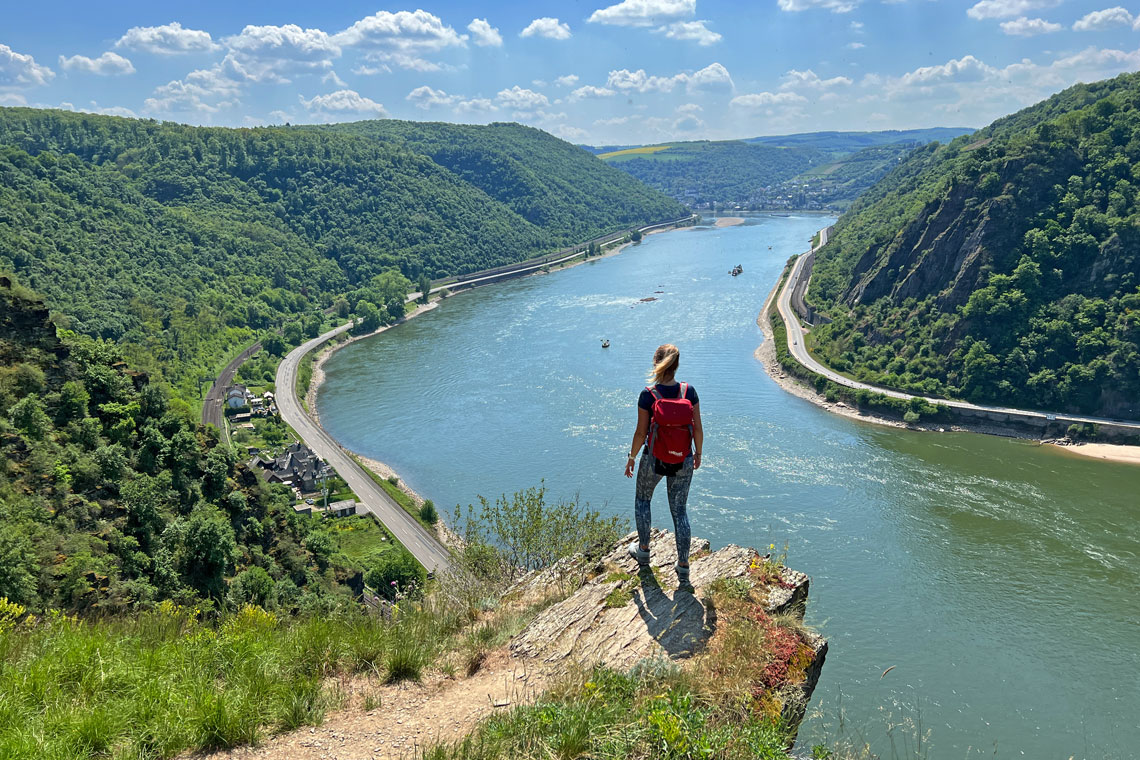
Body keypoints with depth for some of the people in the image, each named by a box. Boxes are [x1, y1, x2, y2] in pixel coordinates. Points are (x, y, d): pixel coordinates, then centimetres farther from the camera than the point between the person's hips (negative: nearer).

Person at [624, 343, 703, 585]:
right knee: (679, 510, 15)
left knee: (642, 499, 26)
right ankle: (683, 567, 16)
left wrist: (631, 457, 4)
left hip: (654, 459, -2)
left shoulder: (648, 395, -17)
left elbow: (641, 433, -12)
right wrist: (698, 453, 13)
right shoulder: (689, 391, -11)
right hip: (683, 461, 2)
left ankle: (643, 550, 36)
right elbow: (698, 429, -4)